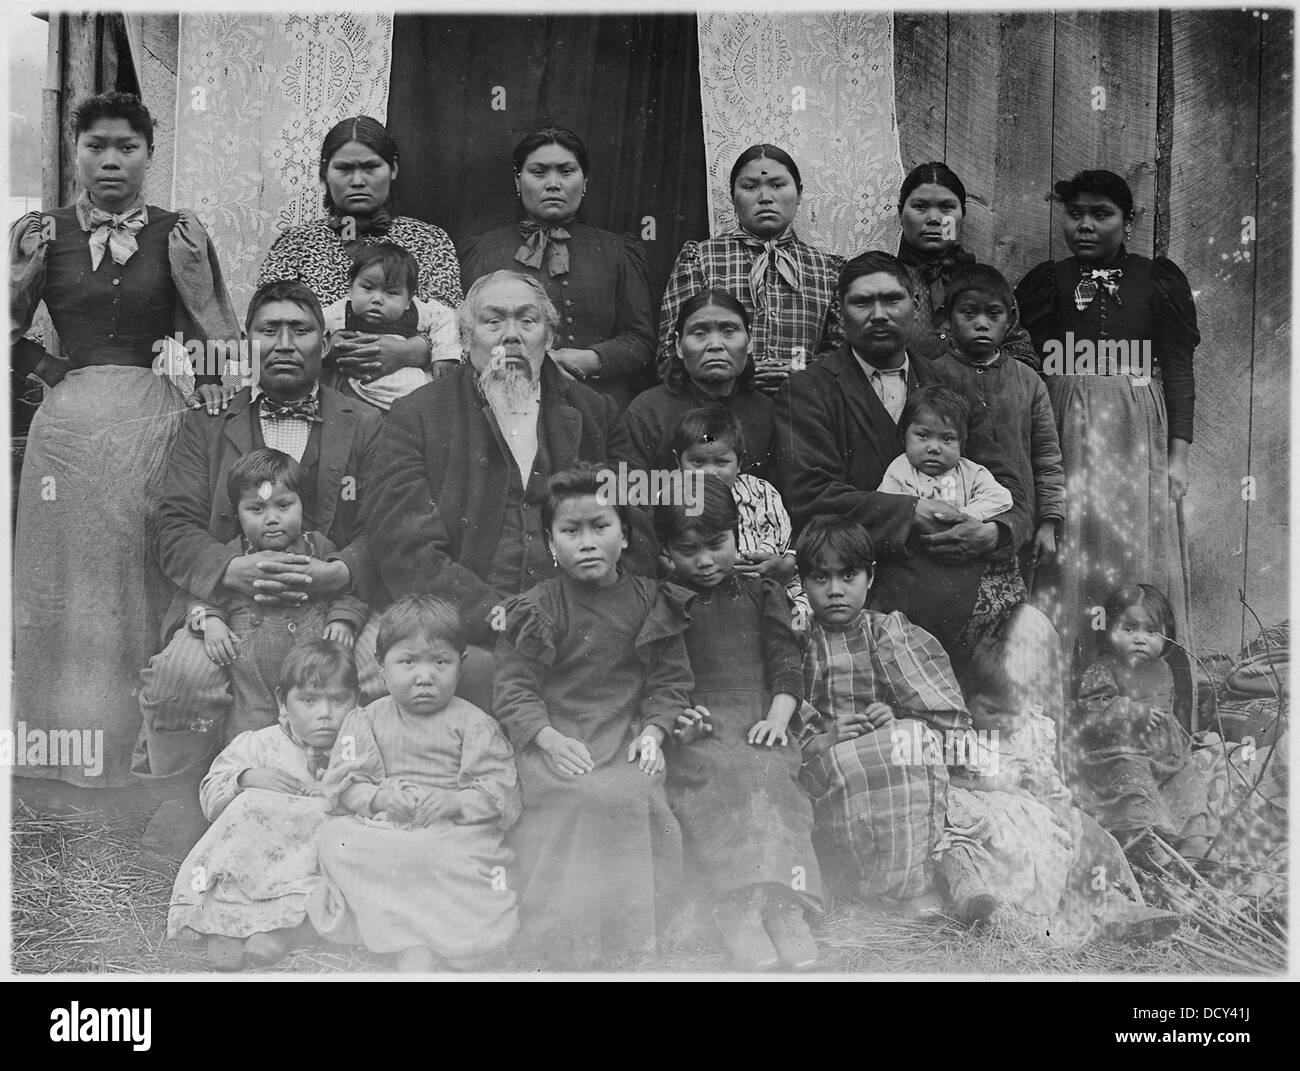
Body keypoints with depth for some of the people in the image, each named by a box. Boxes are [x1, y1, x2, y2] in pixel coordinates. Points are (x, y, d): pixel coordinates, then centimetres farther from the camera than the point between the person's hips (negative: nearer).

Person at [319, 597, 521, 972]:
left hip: (456, 835, -2)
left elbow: (502, 790, -2)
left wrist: (457, 802, -19)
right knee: (337, 837, -26)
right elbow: (340, 783, 6)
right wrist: (377, 797, -14)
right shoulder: (367, 720, 13)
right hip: (380, 834, 2)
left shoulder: (473, 723, 6)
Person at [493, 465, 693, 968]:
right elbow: (513, 687, -3)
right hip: (554, 735, -2)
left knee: (642, 794, -23)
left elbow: (670, 680, 10)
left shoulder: (649, 601, 7)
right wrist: (550, 738, -17)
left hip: (627, 731, 2)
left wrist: (653, 732, -7)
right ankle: (568, 940, -14)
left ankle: (634, 934, -8)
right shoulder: (537, 608, -1)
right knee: (581, 798, -28)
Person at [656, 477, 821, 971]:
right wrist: (672, 718, -9)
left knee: (768, 775, -30)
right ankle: (738, 914, -45)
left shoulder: (762, 593, 19)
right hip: (696, 731, -1)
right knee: (718, 775, -32)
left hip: (758, 723, 1)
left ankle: (782, 907, -43)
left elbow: (786, 662, 11)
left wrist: (777, 717, -6)